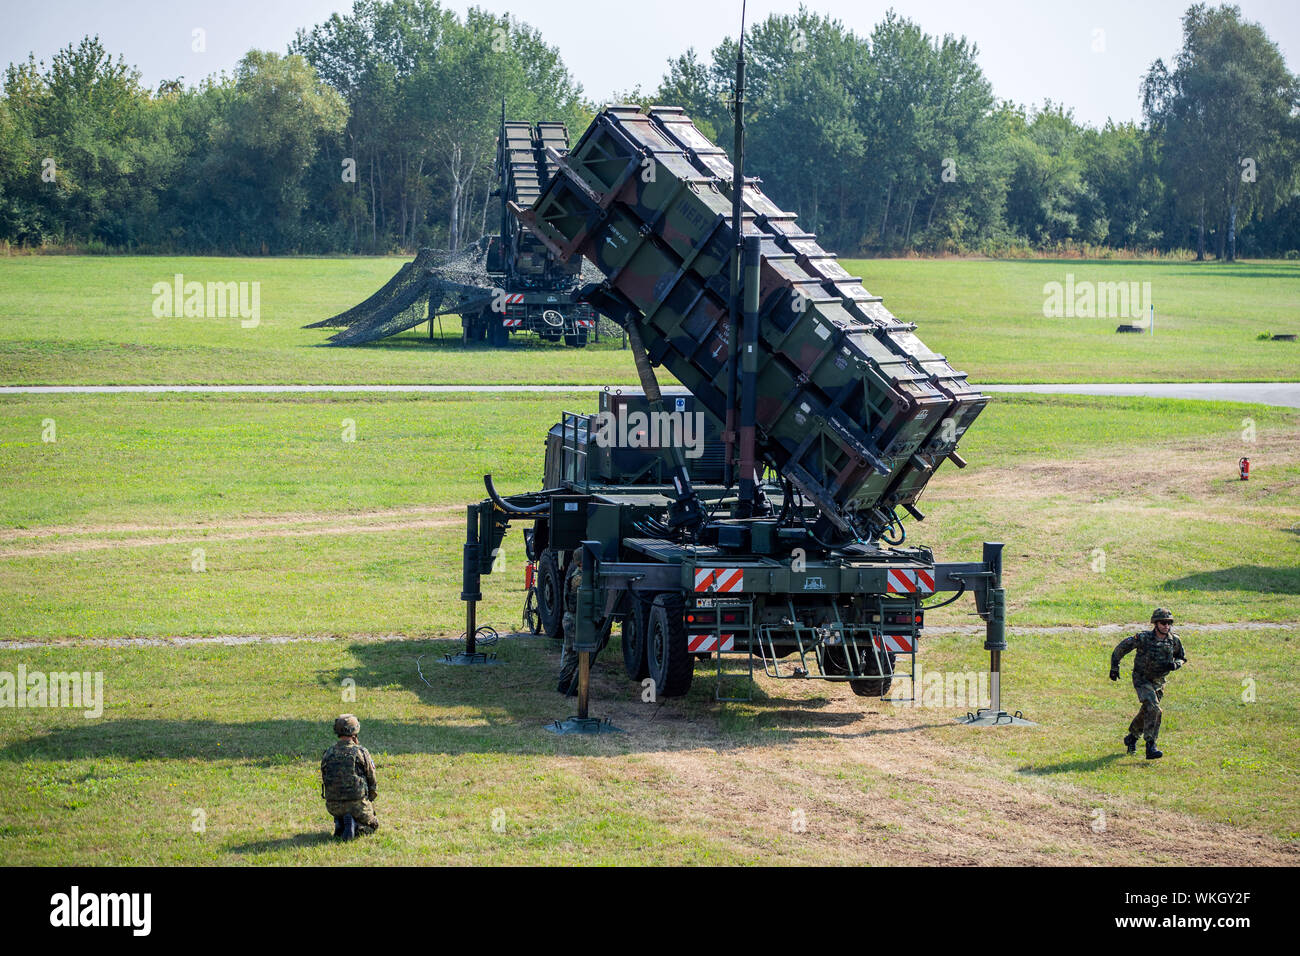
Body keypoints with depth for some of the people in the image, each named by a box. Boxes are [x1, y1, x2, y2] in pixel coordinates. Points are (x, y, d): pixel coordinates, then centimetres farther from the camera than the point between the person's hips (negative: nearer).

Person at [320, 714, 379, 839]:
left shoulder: (327, 755, 2)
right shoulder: (361, 752, -9)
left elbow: (325, 782, 8)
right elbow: (372, 781, -1)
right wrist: (368, 800, 17)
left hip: (333, 806, 4)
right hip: (358, 804, -4)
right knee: (373, 825, 23)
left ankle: (340, 825, 2)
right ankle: (355, 828, -9)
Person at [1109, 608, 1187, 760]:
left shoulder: (1174, 640, -9)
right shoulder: (1143, 638, -21)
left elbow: (1182, 658, 7)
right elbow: (1121, 647, -8)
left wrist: (1175, 665, -15)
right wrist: (1114, 667, -6)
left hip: (1159, 681, 5)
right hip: (1142, 679, -5)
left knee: (1147, 711, 16)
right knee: (1153, 708, -23)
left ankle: (1132, 738, 40)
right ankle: (1150, 747, -24)